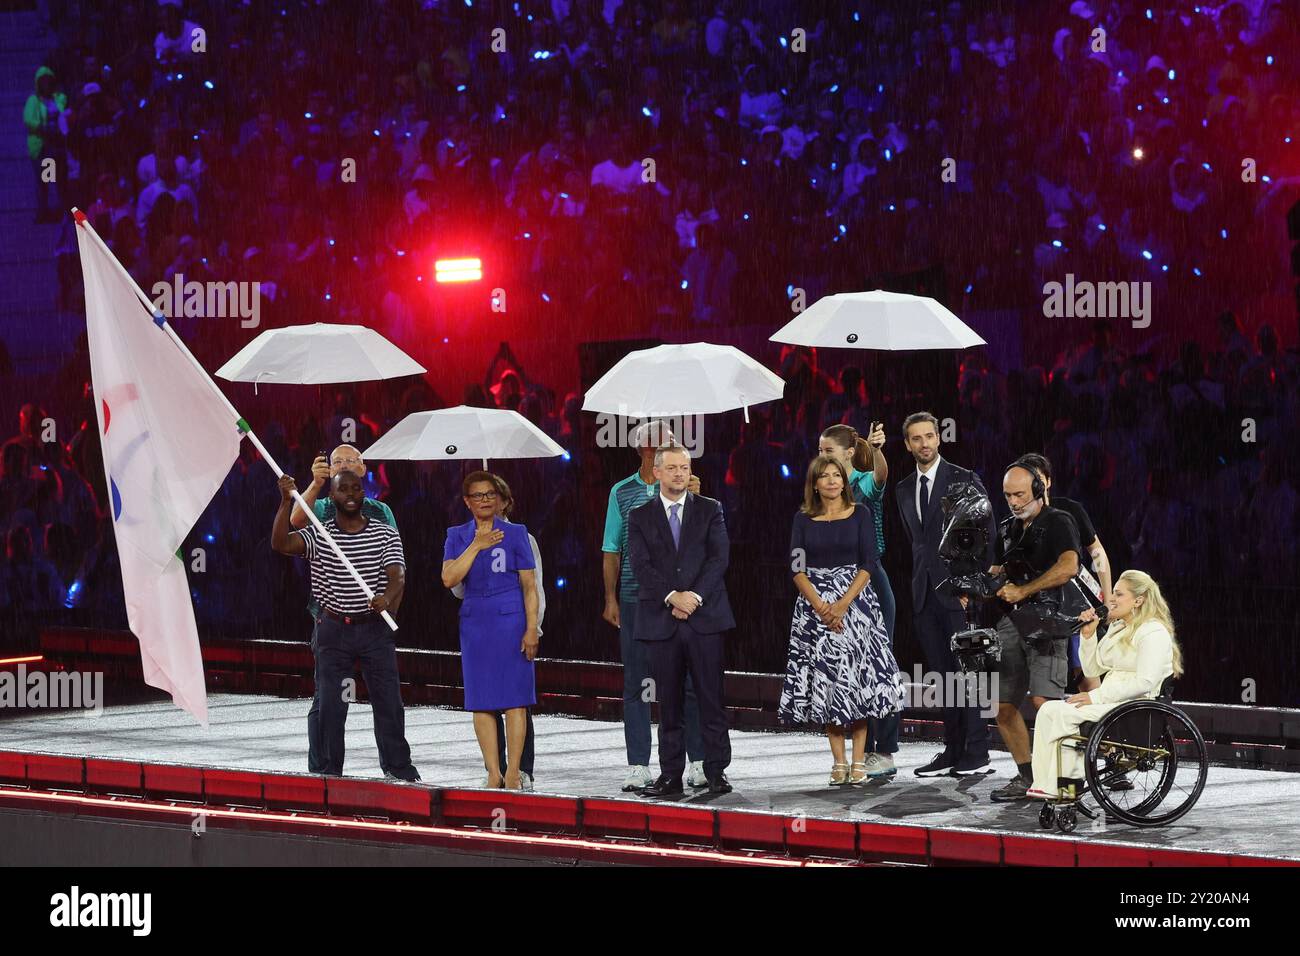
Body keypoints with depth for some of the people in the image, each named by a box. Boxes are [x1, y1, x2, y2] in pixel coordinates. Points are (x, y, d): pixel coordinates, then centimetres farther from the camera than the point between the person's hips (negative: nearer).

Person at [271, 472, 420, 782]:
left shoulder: (385, 534, 1)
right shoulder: (319, 536, 0)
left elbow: (397, 575, -12)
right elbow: (281, 543, -16)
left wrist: (387, 597, -34)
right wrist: (286, 502, -27)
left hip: (375, 628, 0)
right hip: (333, 629, 0)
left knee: (388, 700, 3)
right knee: (329, 703, 0)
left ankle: (398, 767, 14)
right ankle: (330, 772, 8)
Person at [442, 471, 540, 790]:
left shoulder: (515, 534, 2)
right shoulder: (458, 536, 8)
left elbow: (529, 585, 2)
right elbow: (449, 579, -6)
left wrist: (531, 628, -6)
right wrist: (477, 546, -11)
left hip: (511, 620, -2)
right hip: (474, 623, 2)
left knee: (514, 699, -5)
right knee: (481, 701, 1)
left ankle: (513, 773, -2)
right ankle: (493, 773, 6)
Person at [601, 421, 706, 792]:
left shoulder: (682, 488, 4)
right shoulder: (622, 492, 8)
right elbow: (612, 549, 11)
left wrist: (694, 498, -20)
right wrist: (611, 598, 6)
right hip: (635, 600, 1)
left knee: (690, 681, -1)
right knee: (635, 684, 3)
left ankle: (699, 763, 5)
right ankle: (638, 766, 8)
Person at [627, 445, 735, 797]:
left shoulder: (709, 510, 9)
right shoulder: (640, 517, 9)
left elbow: (719, 557, -1)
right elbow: (641, 565, -3)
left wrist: (694, 597, -12)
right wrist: (672, 597, -15)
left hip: (705, 616, 0)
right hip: (660, 619, 1)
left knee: (712, 698, -2)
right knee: (669, 702, 3)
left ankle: (716, 771, 2)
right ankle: (671, 774, 6)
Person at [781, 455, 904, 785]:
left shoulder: (859, 514, 3)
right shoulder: (804, 519, 7)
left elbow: (868, 563, -3)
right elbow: (797, 568, 1)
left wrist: (843, 604, -14)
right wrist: (820, 607, -13)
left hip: (854, 601, -2)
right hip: (815, 606, 2)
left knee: (856, 678, -5)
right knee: (825, 681, -1)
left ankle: (859, 761, -4)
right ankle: (838, 762, 2)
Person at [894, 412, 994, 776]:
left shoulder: (965, 480, -3)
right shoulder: (904, 490, 15)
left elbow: (985, 535, -5)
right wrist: (919, 581, 12)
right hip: (925, 593, 6)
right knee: (943, 674, 7)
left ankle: (977, 754, -4)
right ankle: (953, 750, 10)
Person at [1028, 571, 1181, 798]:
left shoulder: (1154, 633, -8)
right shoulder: (1117, 628, 21)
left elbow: (1145, 682, -20)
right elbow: (1092, 670, 24)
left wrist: (1097, 696, -20)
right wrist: (1088, 635, 8)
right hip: (1110, 701, 9)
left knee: (1062, 713, -24)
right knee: (1048, 709, -13)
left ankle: (1054, 787, -17)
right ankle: (1045, 786, -25)